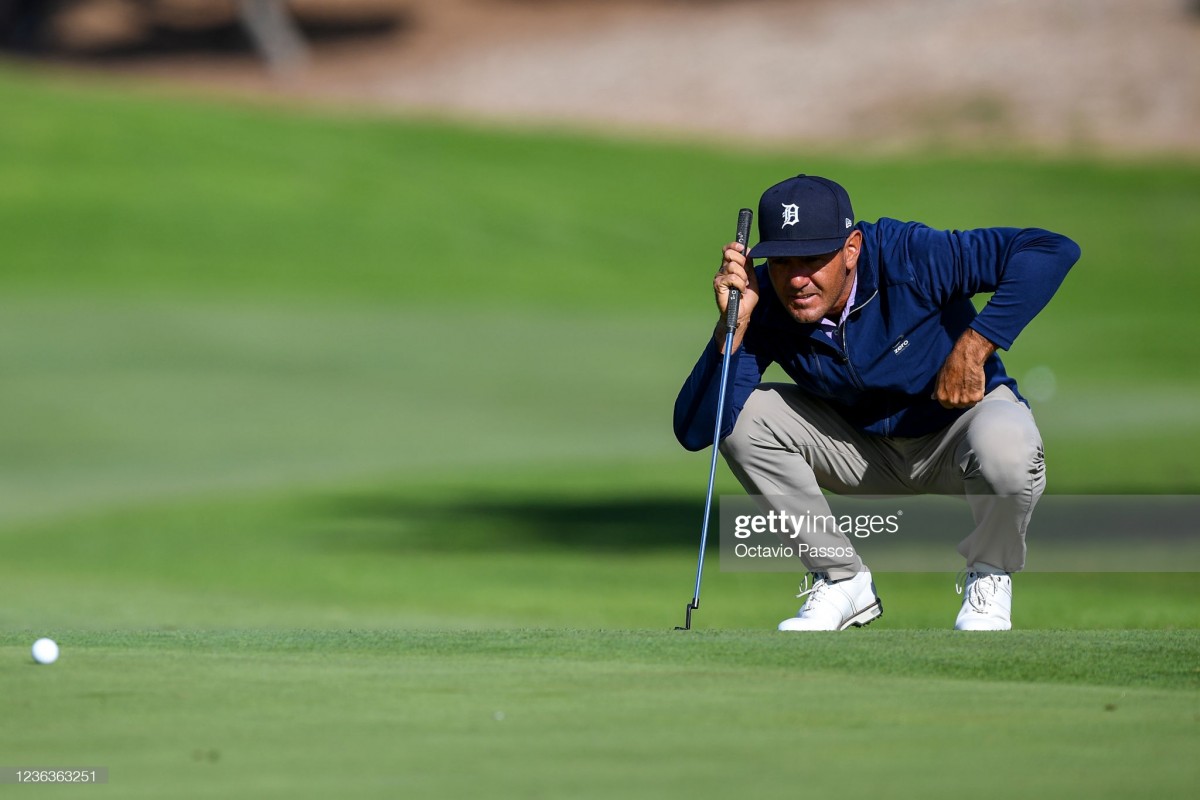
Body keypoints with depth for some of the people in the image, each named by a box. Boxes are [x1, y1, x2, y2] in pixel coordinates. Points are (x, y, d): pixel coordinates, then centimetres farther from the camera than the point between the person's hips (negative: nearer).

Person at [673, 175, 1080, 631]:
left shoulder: (911, 258, -30)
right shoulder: (765, 306, -20)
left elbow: (1050, 250, -35)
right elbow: (694, 432, -26)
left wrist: (972, 347, -36)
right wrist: (732, 324, -36)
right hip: (863, 449, 4)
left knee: (1005, 446, -39)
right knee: (741, 418, -17)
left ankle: (988, 577, -3)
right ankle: (842, 580, -1)